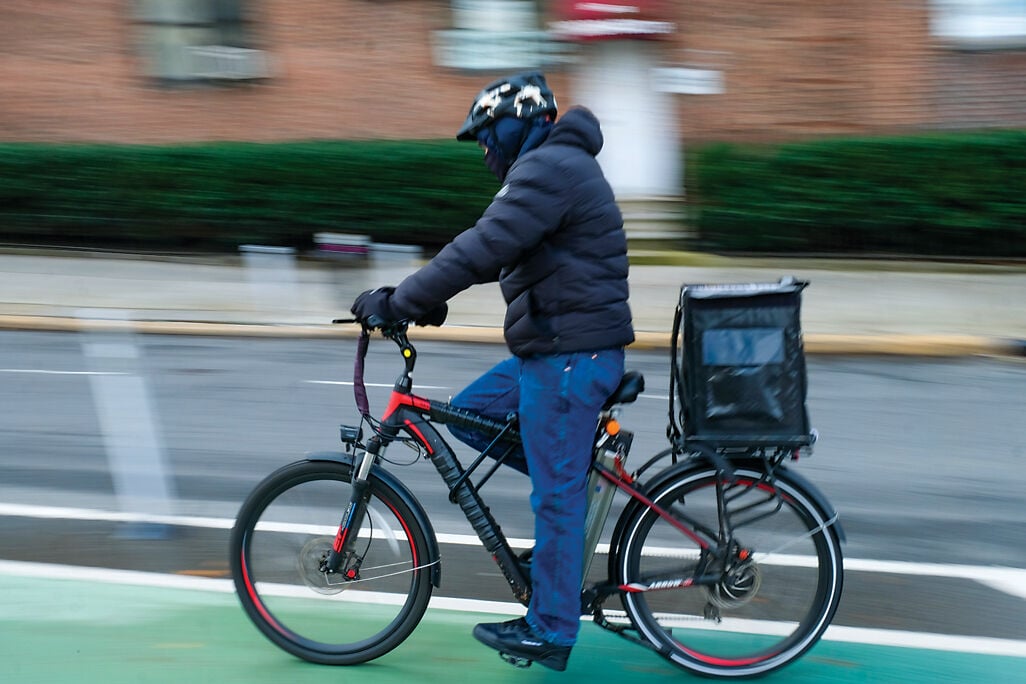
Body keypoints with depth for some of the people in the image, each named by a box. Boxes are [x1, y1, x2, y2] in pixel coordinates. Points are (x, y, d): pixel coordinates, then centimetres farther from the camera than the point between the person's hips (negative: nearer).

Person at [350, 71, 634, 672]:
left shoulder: (549, 168, -15)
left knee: (556, 493, -3)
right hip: (555, 352, 10)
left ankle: (550, 630, 6)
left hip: (569, 357, -10)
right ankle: (581, 471, 17)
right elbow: (493, 253, 23)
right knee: (467, 412, 15)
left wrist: (399, 302, -18)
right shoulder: (552, 167, 20)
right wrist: (417, 295, 15)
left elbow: (481, 250, -23)